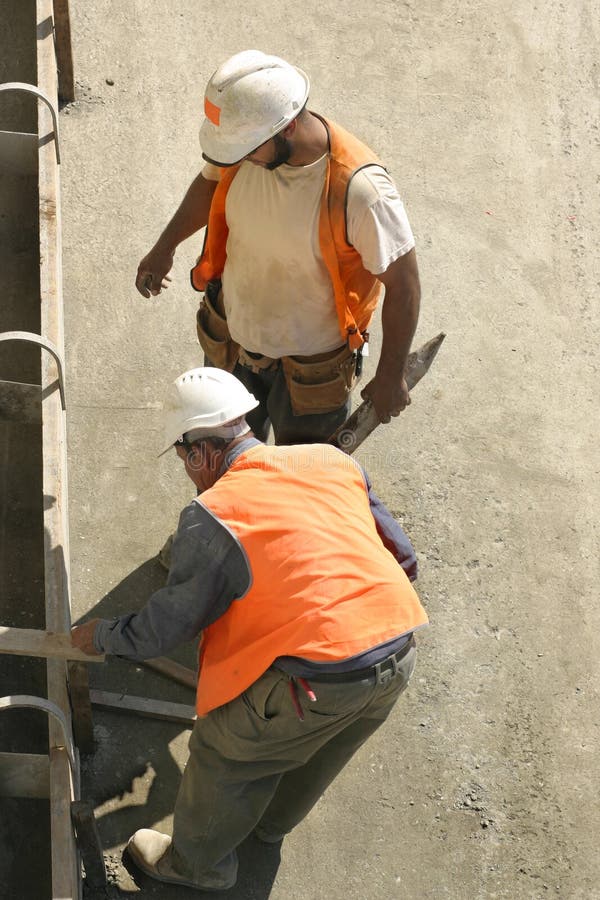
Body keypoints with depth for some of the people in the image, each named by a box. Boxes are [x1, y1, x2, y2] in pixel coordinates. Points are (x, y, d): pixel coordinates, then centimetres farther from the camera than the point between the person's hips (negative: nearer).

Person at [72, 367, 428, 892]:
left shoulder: (212, 518, -11)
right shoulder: (332, 460, 6)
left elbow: (167, 627, -1)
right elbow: (403, 558, 12)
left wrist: (101, 637, 18)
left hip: (320, 682, -7)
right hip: (399, 657, 7)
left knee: (223, 756, 21)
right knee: (317, 750, 34)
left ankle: (196, 863, 44)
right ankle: (274, 820, 62)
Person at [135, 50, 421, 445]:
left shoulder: (359, 189, -38)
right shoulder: (248, 143, -21)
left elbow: (403, 282, -25)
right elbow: (212, 182, 5)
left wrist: (391, 376, -17)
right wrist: (165, 247, 12)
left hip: (310, 364, -5)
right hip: (233, 335, 5)